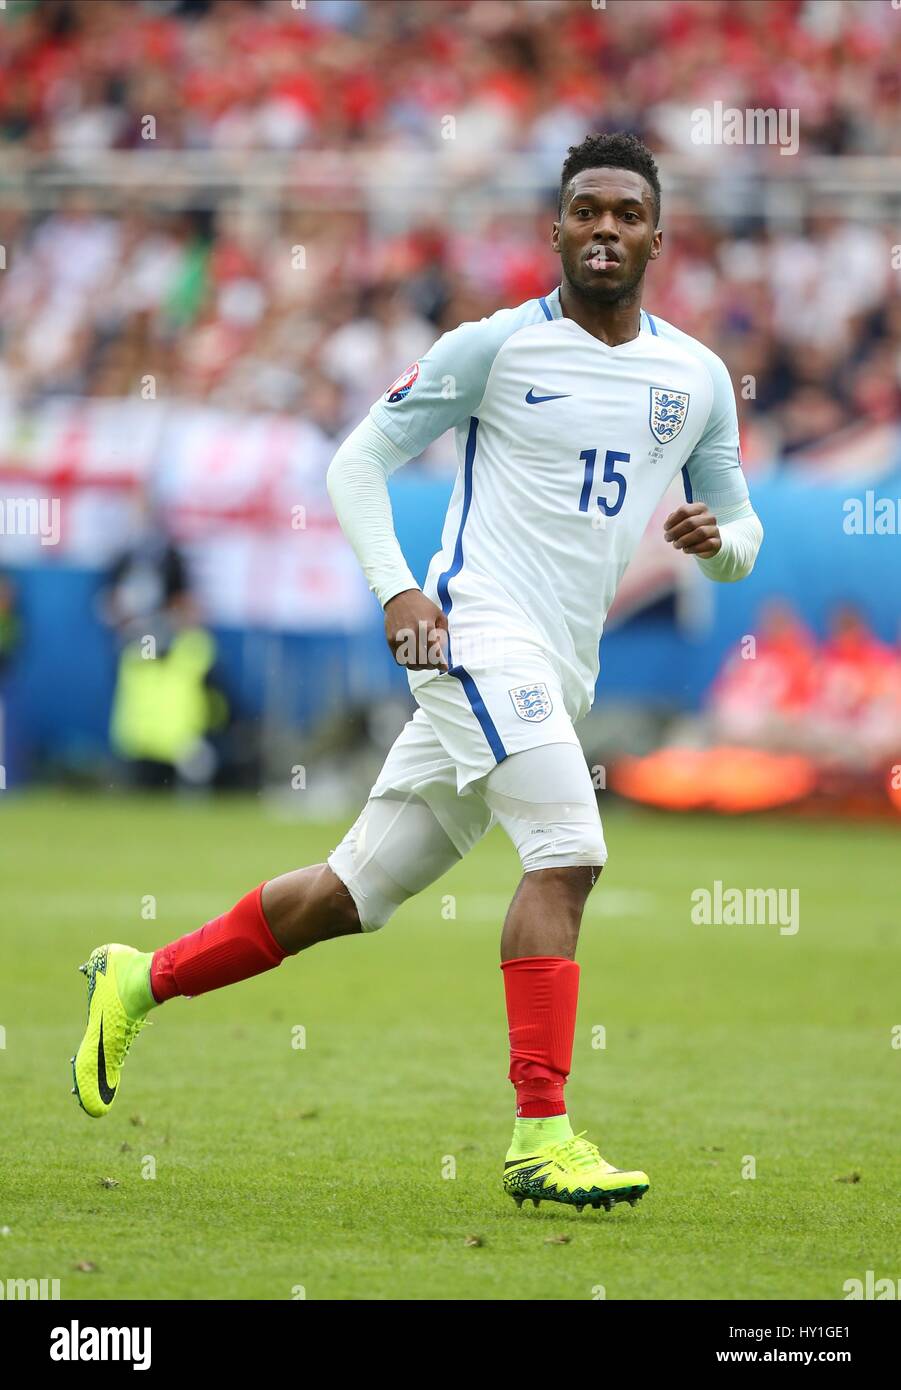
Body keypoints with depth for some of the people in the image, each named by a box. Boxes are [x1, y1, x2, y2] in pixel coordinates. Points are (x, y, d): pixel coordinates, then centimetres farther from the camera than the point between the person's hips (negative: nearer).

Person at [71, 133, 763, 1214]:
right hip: (480, 630, -6)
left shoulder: (697, 378, 12)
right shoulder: (496, 346, -2)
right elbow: (358, 462, 2)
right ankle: (541, 1135, -23)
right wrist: (395, 588, -12)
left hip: (558, 675, 6)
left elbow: (740, 533, 20)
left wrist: (717, 537, -5)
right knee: (569, 853, -24)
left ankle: (139, 982, 25)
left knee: (352, 891, 10)